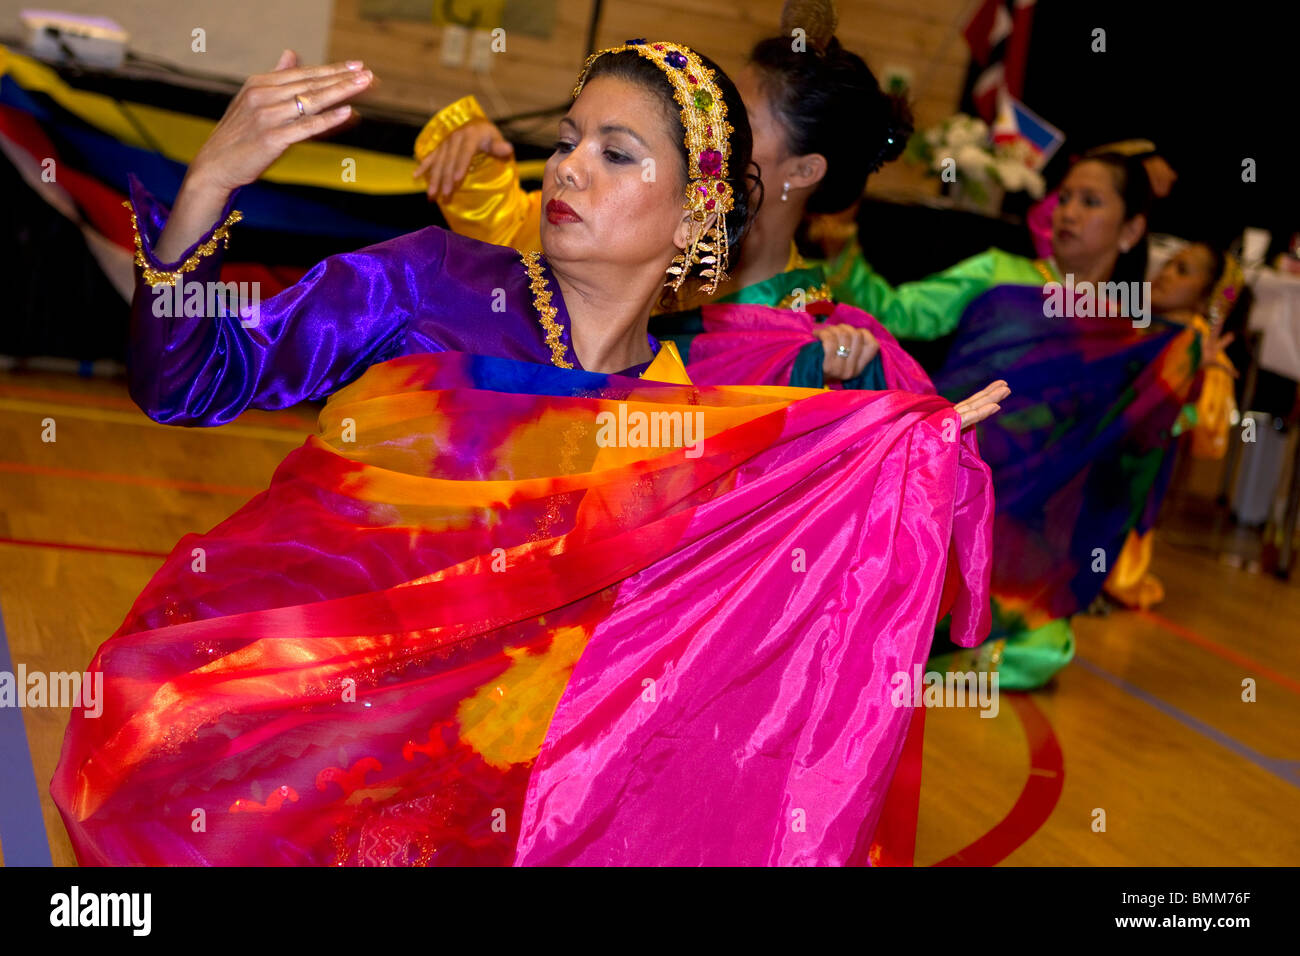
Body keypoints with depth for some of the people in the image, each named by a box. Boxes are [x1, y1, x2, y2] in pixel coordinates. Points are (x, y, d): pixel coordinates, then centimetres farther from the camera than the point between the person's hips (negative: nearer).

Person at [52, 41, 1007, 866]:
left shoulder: (687, 418, 5)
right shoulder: (431, 281, 0)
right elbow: (188, 382, -2)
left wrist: (907, 450, 1)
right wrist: (211, 181, -18)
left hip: (428, 748, 2)